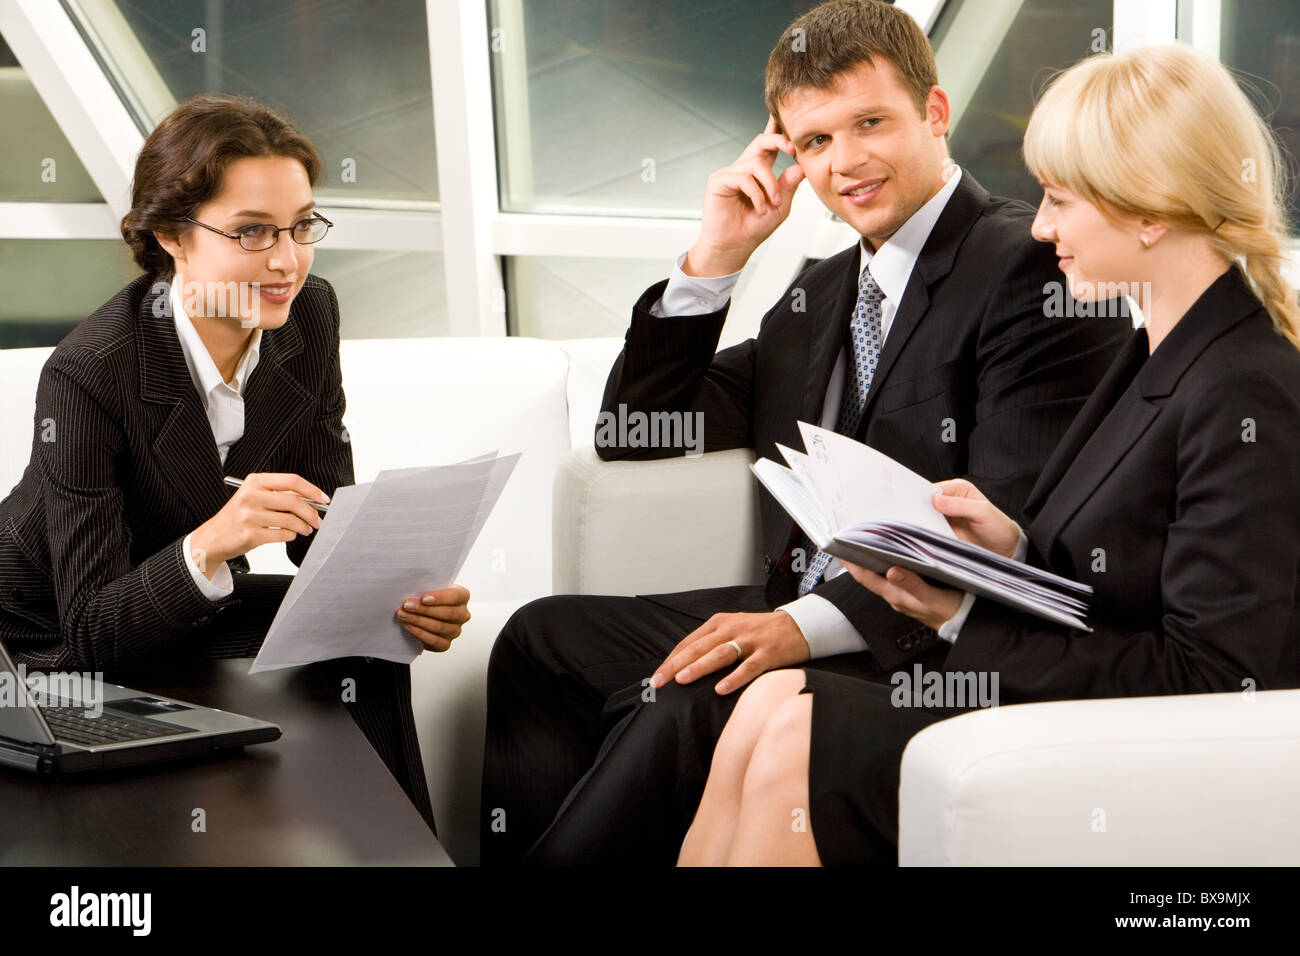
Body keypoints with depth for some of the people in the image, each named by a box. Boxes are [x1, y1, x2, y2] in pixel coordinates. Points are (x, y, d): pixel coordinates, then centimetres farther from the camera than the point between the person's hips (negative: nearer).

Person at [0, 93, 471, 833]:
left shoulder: (309, 315, -11)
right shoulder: (89, 375, -29)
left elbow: (325, 525, -5)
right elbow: (92, 633, -29)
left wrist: (405, 599, -26)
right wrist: (211, 543, -47)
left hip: (191, 604, 6)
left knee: (365, 648, -20)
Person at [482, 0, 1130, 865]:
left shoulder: (1033, 260, -9)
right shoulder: (825, 291, 18)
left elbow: (1011, 528, -19)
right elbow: (634, 438, 18)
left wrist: (809, 624, -27)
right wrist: (714, 260, 6)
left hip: (941, 654, -8)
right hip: (798, 619, 9)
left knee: (688, 713, -30)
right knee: (543, 639, -3)